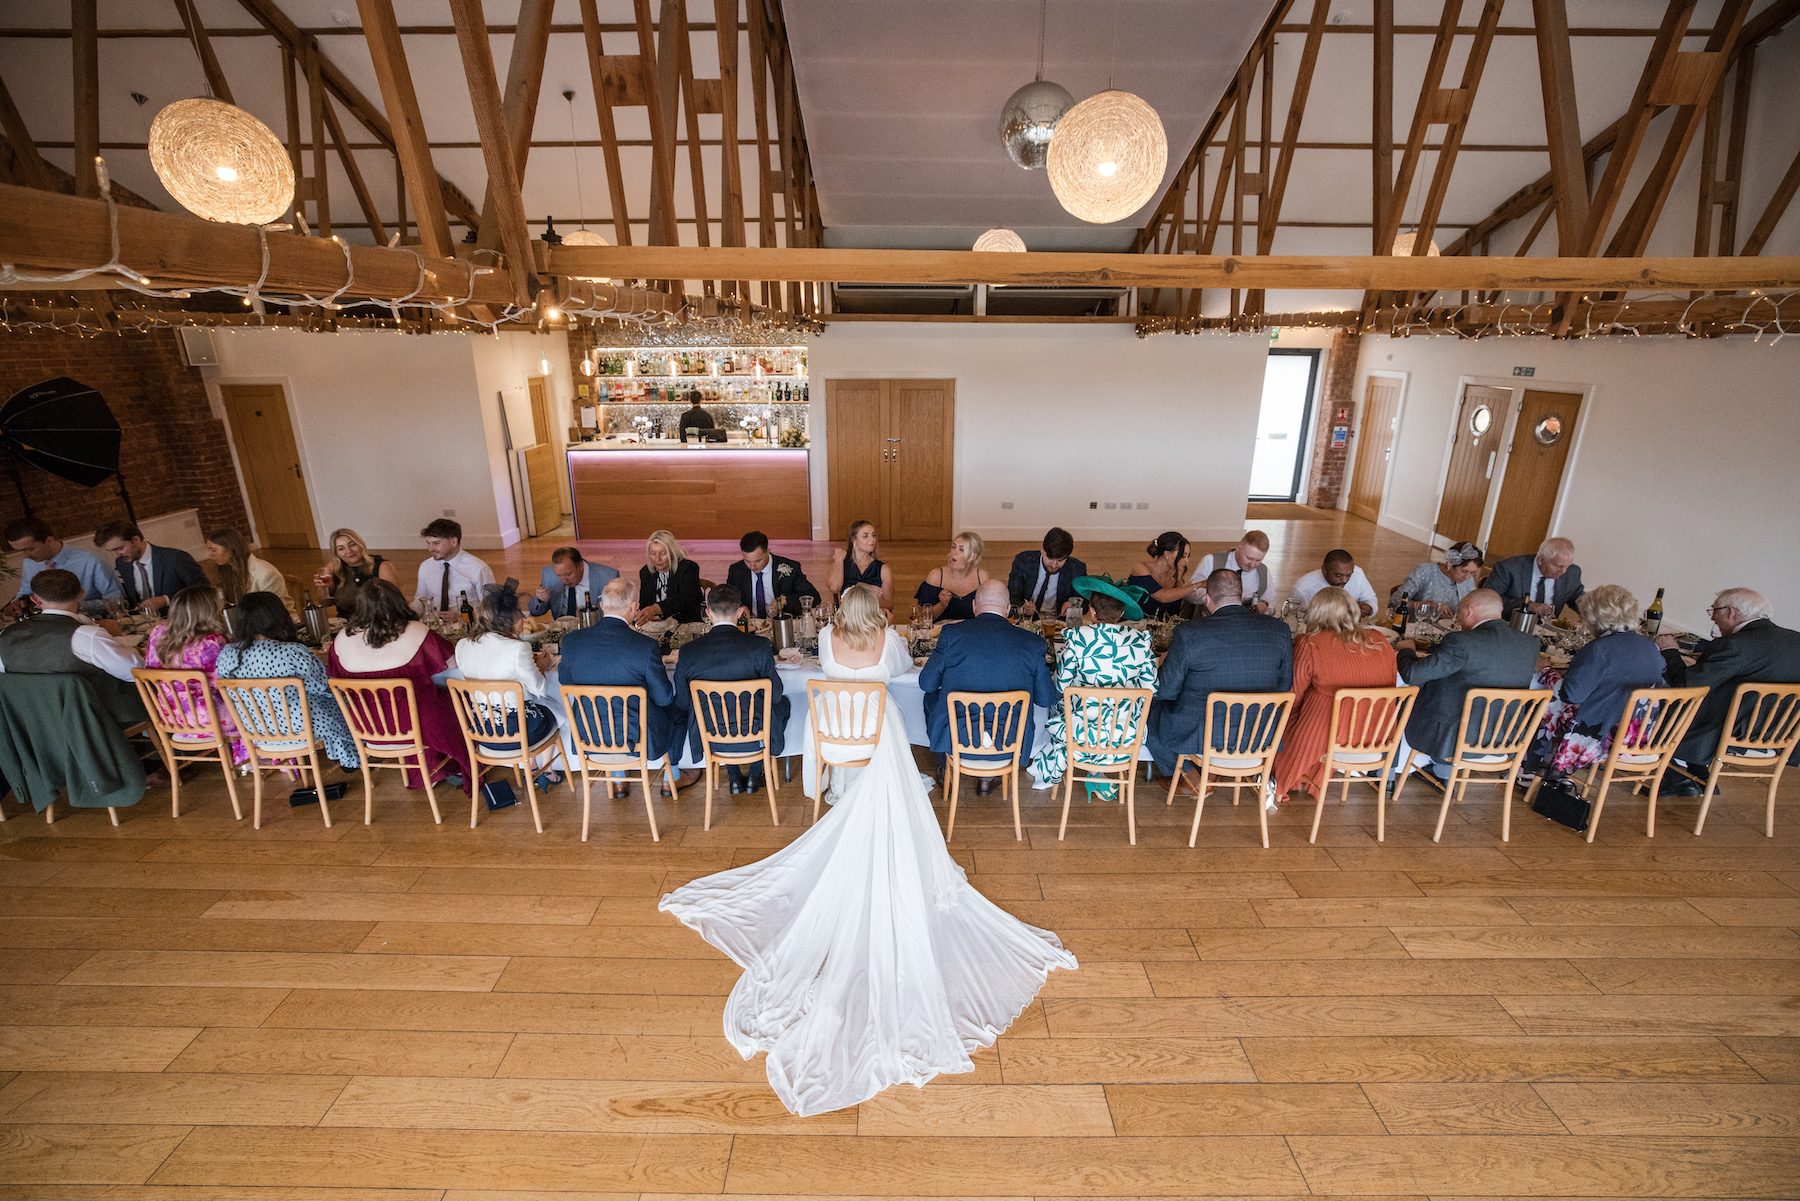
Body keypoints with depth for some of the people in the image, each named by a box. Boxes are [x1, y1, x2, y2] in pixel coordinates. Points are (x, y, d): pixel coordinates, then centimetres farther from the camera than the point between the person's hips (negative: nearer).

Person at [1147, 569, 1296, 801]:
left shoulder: (1188, 633, -20)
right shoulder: (1280, 630, -8)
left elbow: (1166, 692, -10)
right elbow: (1284, 687, 5)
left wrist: (1164, 662, 11)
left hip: (1199, 738, -4)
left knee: (1151, 707, 22)